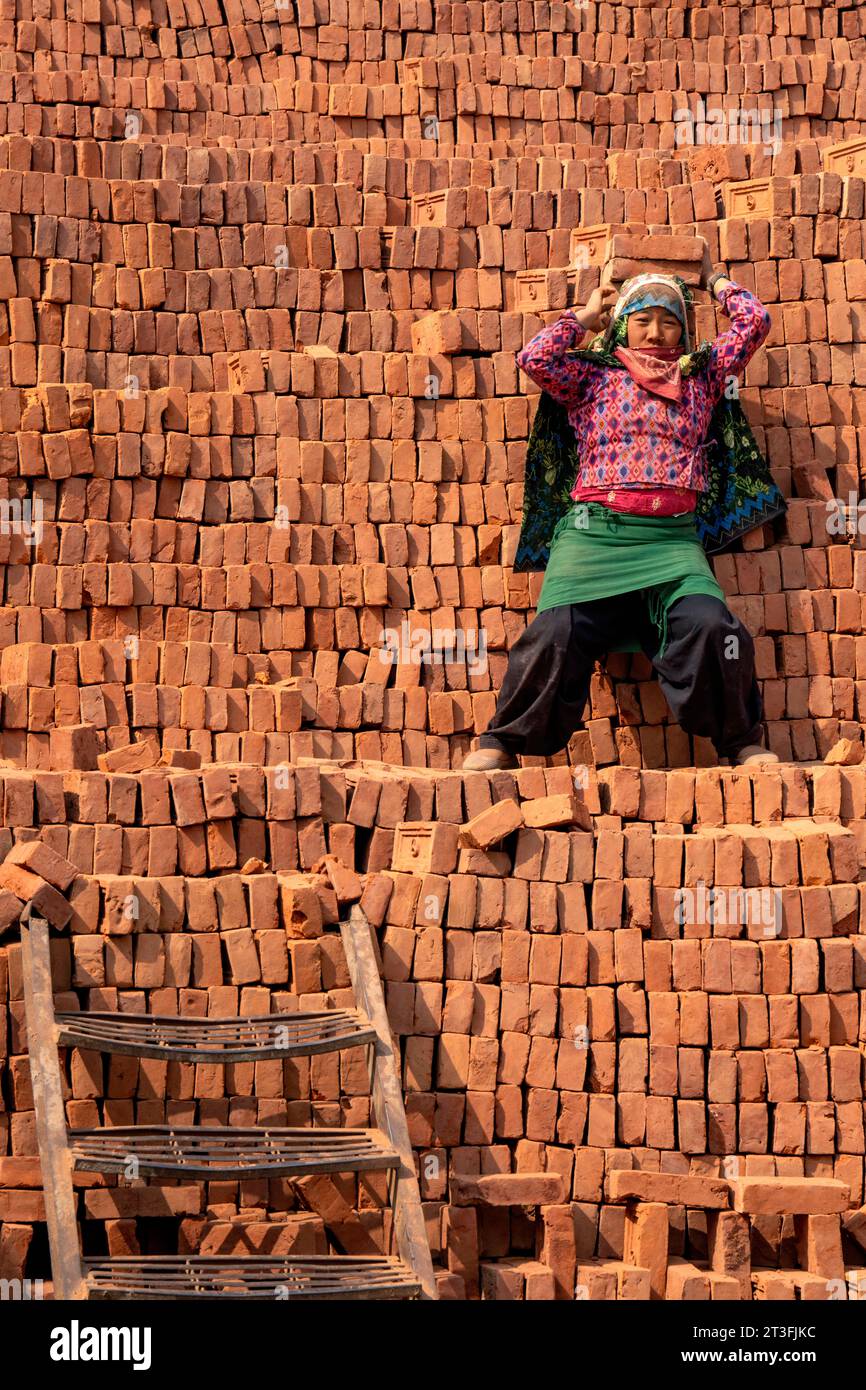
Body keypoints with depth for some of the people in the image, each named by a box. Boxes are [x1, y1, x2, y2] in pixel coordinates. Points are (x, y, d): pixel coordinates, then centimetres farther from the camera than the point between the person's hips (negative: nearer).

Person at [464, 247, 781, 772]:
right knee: (558, 631, -21)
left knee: (707, 622, -26)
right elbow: (535, 358, 3)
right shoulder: (594, 382, 18)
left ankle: (743, 741, -13)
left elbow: (755, 322, 19)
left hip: (672, 537, 1)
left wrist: (715, 281, 34)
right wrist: (584, 318, 18)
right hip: (594, 531, -1)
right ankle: (501, 743, -8)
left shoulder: (700, 381, 22)